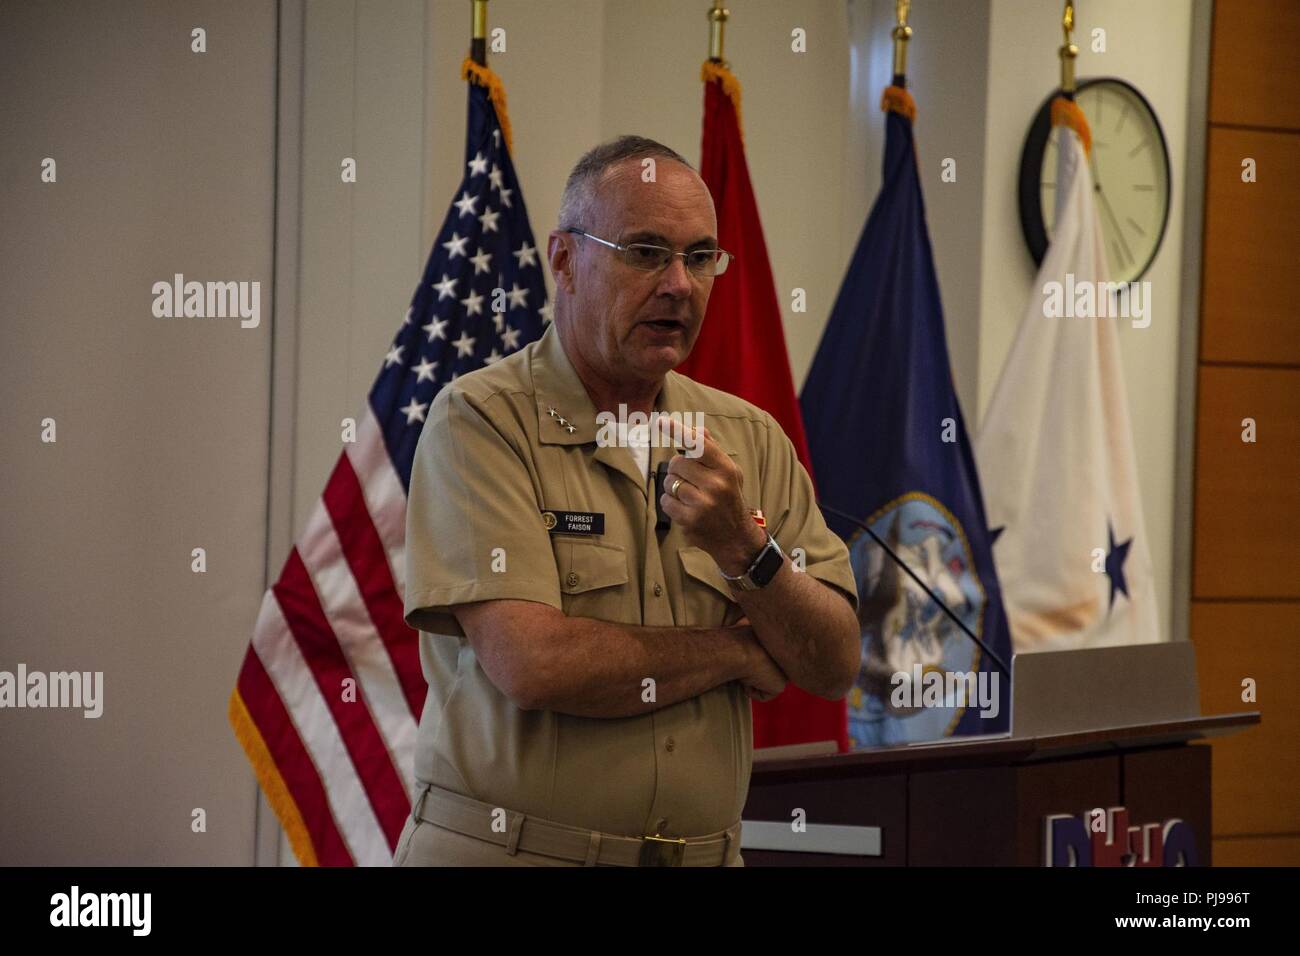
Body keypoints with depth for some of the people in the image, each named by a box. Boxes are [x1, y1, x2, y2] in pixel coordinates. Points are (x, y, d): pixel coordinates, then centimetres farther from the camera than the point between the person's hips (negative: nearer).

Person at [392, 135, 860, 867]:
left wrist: (746, 550, -17)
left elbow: (836, 667, 1)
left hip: (702, 854, 5)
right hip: (508, 851, -4)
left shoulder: (751, 440, 6)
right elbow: (532, 662, -21)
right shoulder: (480, 422, -10)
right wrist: (735, 652, -7)